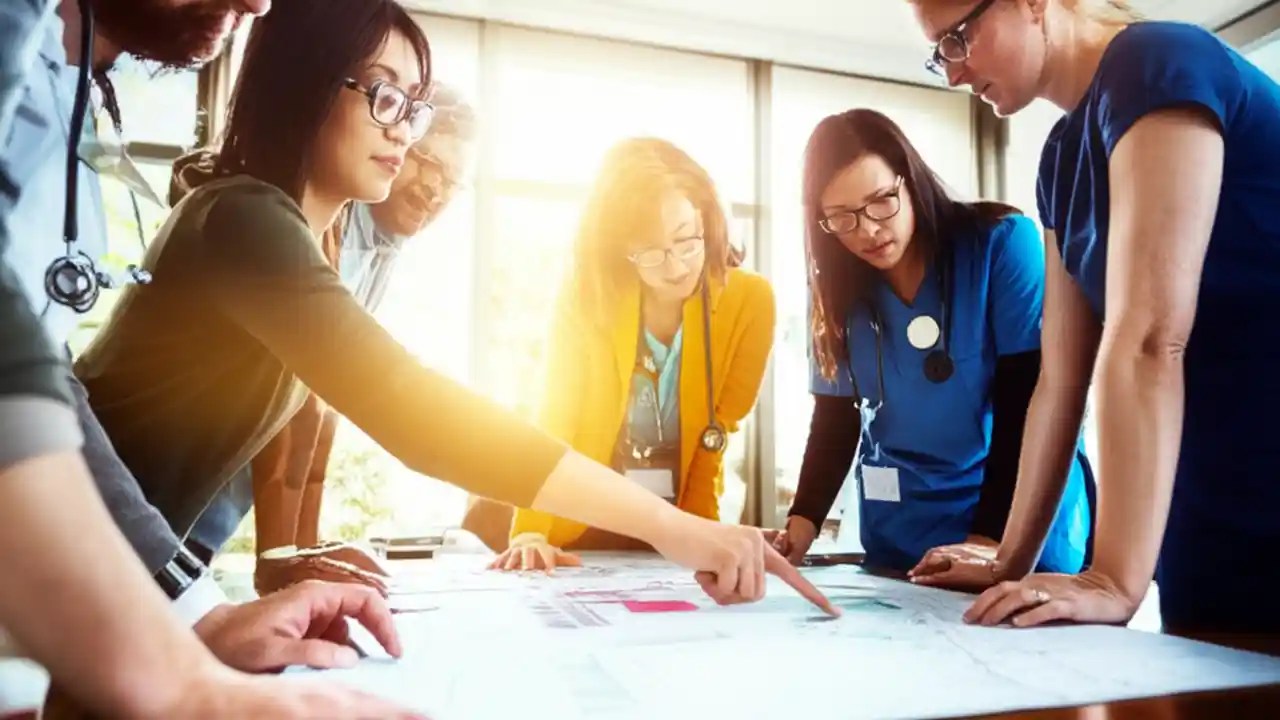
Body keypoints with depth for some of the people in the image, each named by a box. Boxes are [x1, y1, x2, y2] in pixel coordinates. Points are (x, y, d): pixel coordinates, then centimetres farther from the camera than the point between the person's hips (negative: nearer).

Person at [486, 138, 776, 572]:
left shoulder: (748, 300, -13)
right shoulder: (587, 296, -14)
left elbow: (718, 433, -7)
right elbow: (553, 422, -18)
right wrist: (530, 534, -29)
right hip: (581, 531, -3)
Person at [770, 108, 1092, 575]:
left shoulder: (1003, 243, -11)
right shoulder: (839, 288, 0)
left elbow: (1026, 405, -14)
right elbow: (834, 419, 3)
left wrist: (990, 539, -21)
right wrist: (801, 526, -11)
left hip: (1021, 532, -3)